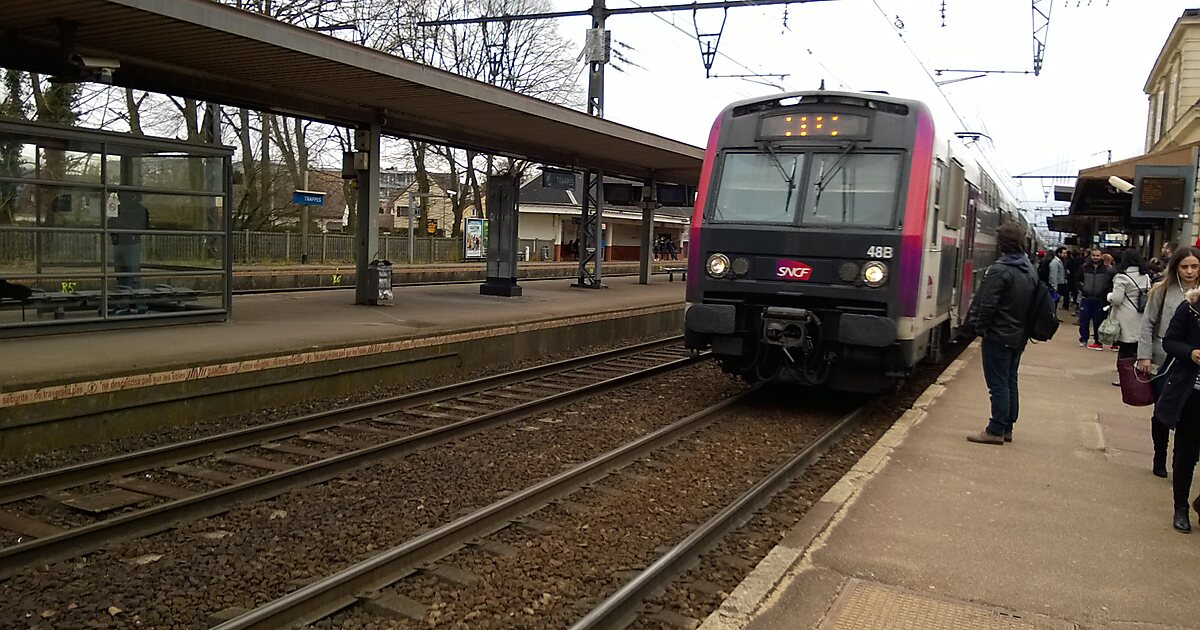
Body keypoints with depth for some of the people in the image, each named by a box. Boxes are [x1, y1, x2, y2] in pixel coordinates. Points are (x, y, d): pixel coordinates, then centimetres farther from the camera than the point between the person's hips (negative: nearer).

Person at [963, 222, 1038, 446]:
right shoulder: (1031, 271, 9)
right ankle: (1007, 428, 22)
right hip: (1019, 336, 8)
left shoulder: (1000, 270, -18)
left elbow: (987, 304, -19)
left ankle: (996, 431, 1)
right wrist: (1023, 330, 17)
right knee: (1010, 381, 15)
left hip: (999, 336, -8)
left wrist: (979, 327, -5)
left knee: (998, 383, -3)